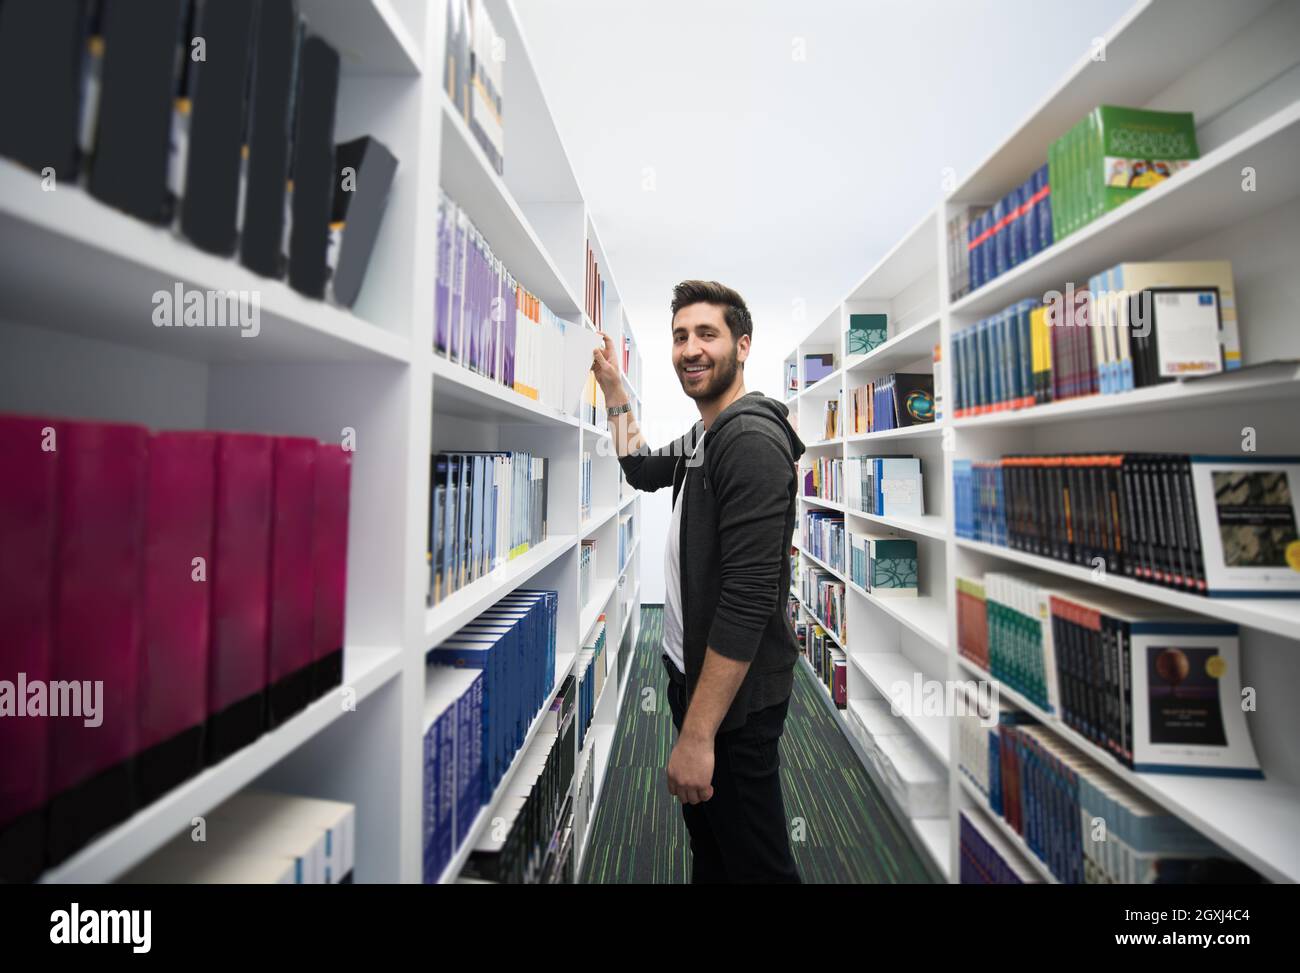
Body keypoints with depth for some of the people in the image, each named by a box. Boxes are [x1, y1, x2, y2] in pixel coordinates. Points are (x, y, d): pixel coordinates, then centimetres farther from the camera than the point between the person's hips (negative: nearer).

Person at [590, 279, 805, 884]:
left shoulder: (751, 440, -23)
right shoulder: (704, 435, 8)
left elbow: (749, 598, -28)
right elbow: (643, 470, 25)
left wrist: (698, 735, -24)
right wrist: (613, 388, 19)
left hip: (735, 695, -9)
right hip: (692, 673, 9)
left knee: (754, 861, 14)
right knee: (706, 840, 28)